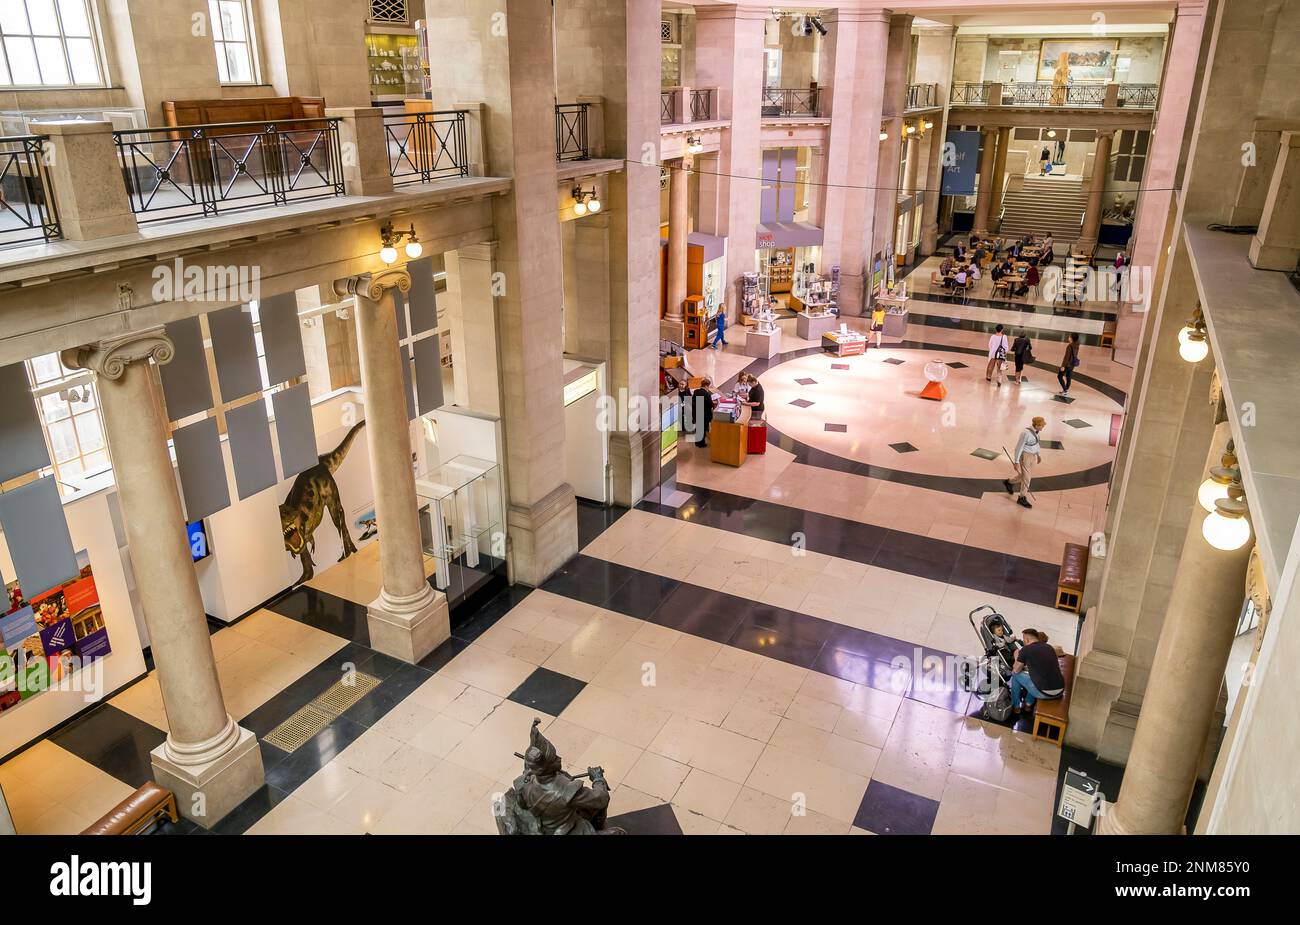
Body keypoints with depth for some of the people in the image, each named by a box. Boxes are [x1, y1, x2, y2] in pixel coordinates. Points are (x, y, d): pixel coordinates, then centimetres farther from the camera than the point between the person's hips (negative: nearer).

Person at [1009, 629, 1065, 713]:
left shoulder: (1025, 649, -5)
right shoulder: (1049, 648, 14)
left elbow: (1016, 670, 7)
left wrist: (1017, 658, 25)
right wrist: (1025, 667, 38)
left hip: (1044, 693, -7)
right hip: (1060, 692, 7)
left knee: (1015, 675, 15)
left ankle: (1015, 706, 26)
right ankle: (1029, 703, 39)